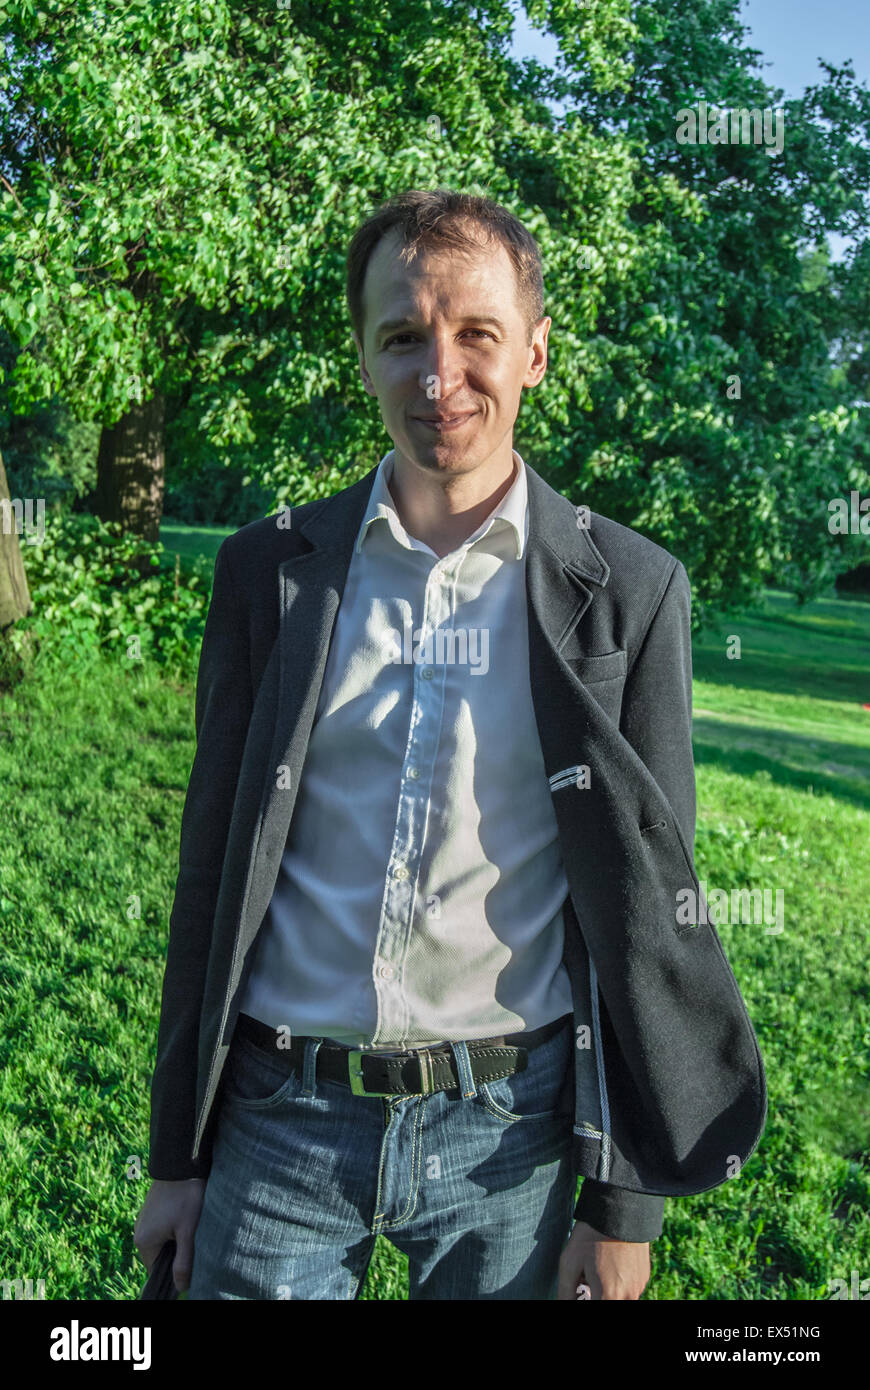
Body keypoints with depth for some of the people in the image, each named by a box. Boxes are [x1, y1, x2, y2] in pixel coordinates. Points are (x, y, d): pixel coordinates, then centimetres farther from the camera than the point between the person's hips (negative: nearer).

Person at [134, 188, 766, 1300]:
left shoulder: (630, 590, -5)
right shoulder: (269, 569, 0)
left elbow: (650, 908, -1)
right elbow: (212, 869, 4)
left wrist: (625, 1204, -1)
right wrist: (176, 1155, 6)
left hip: (509, 1132, -1)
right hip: (280, 1121, 1)